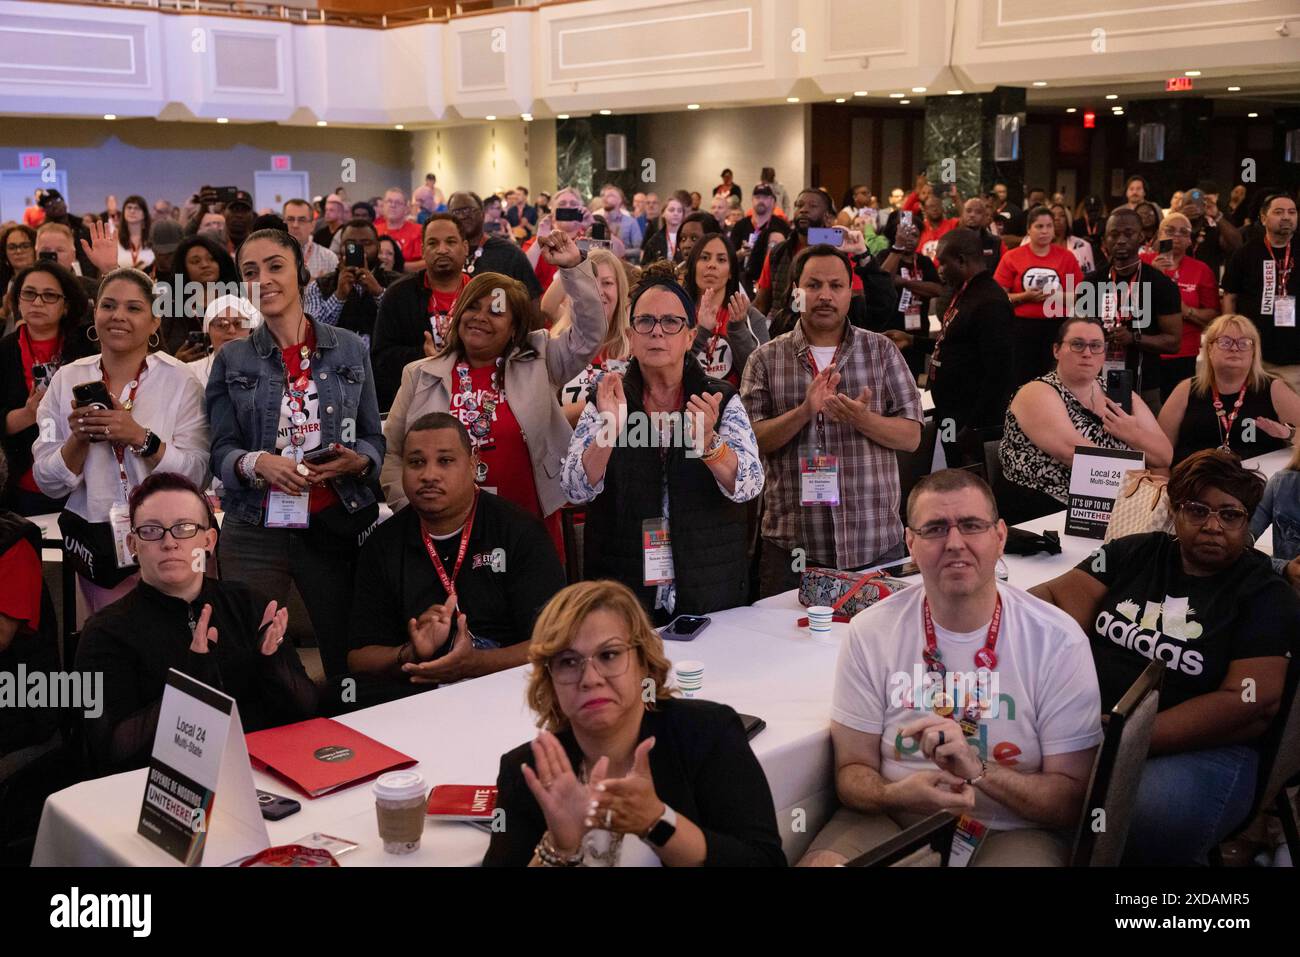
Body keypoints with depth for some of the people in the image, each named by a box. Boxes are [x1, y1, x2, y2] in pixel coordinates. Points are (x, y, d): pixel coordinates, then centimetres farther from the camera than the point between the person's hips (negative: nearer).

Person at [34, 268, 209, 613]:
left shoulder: (179, 380, -5)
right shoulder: (67, 379, 2)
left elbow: (197, 475, -11)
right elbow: (48, 482, 1)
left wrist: (140, 437, -23)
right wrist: (79, 439, -17)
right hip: (95, 543, 2)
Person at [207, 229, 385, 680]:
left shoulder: (350, 349, 8)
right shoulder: (232, 359, 7)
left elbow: (374, 438, 9)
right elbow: (221, 451, 2)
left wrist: (357, 461, -13)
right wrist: (256, 463, -19)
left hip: (336, 524, 0)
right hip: (253, 531, 0)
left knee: (350, 663, 1)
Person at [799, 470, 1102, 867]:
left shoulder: (1057, 640, -7)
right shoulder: (870, 633, -2)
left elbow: (1073, 800, -6)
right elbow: (852, 771, 2)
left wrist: (978, 771, -24)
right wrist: (898, 795, -21)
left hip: (1011, 832, -2)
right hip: (890, 822, 2)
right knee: (819, 863, -26)